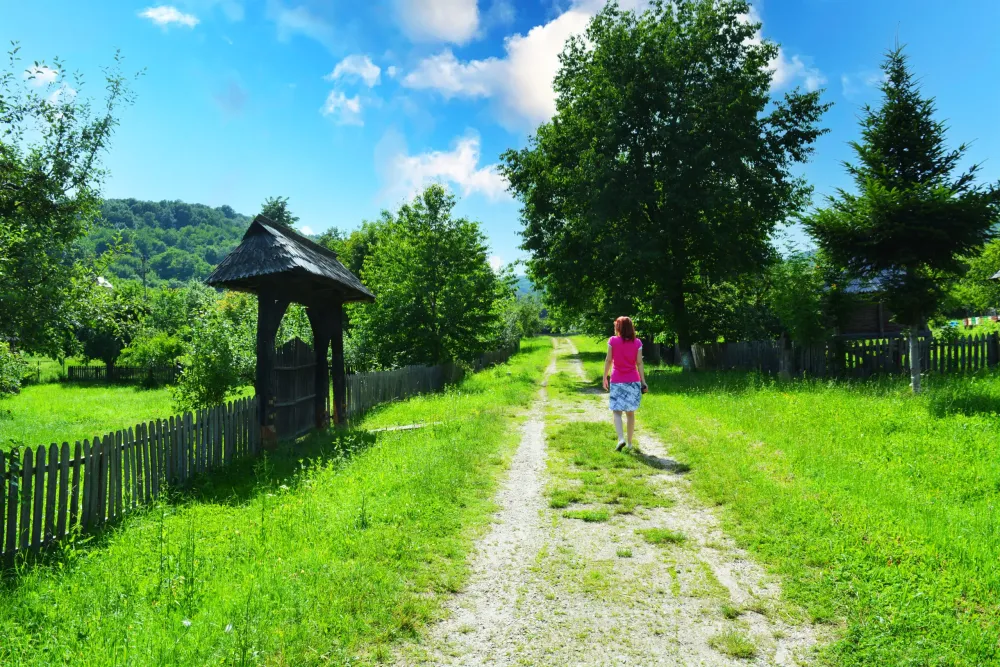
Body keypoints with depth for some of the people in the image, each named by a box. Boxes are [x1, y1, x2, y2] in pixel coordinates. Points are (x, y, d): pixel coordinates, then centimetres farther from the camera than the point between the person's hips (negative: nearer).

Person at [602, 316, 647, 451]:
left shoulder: (613, 341, -5)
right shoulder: (637, 343, 0)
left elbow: (608, 360, -3)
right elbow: (639, 363, -2)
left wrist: (605, 378, 5)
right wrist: (643, 381, 1)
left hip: (617, 381, -2)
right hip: (633, 381, 2)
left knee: (617, 411, 2)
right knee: (630, 412, 12)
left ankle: (621, 439, -18)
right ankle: (629, 442, 19)